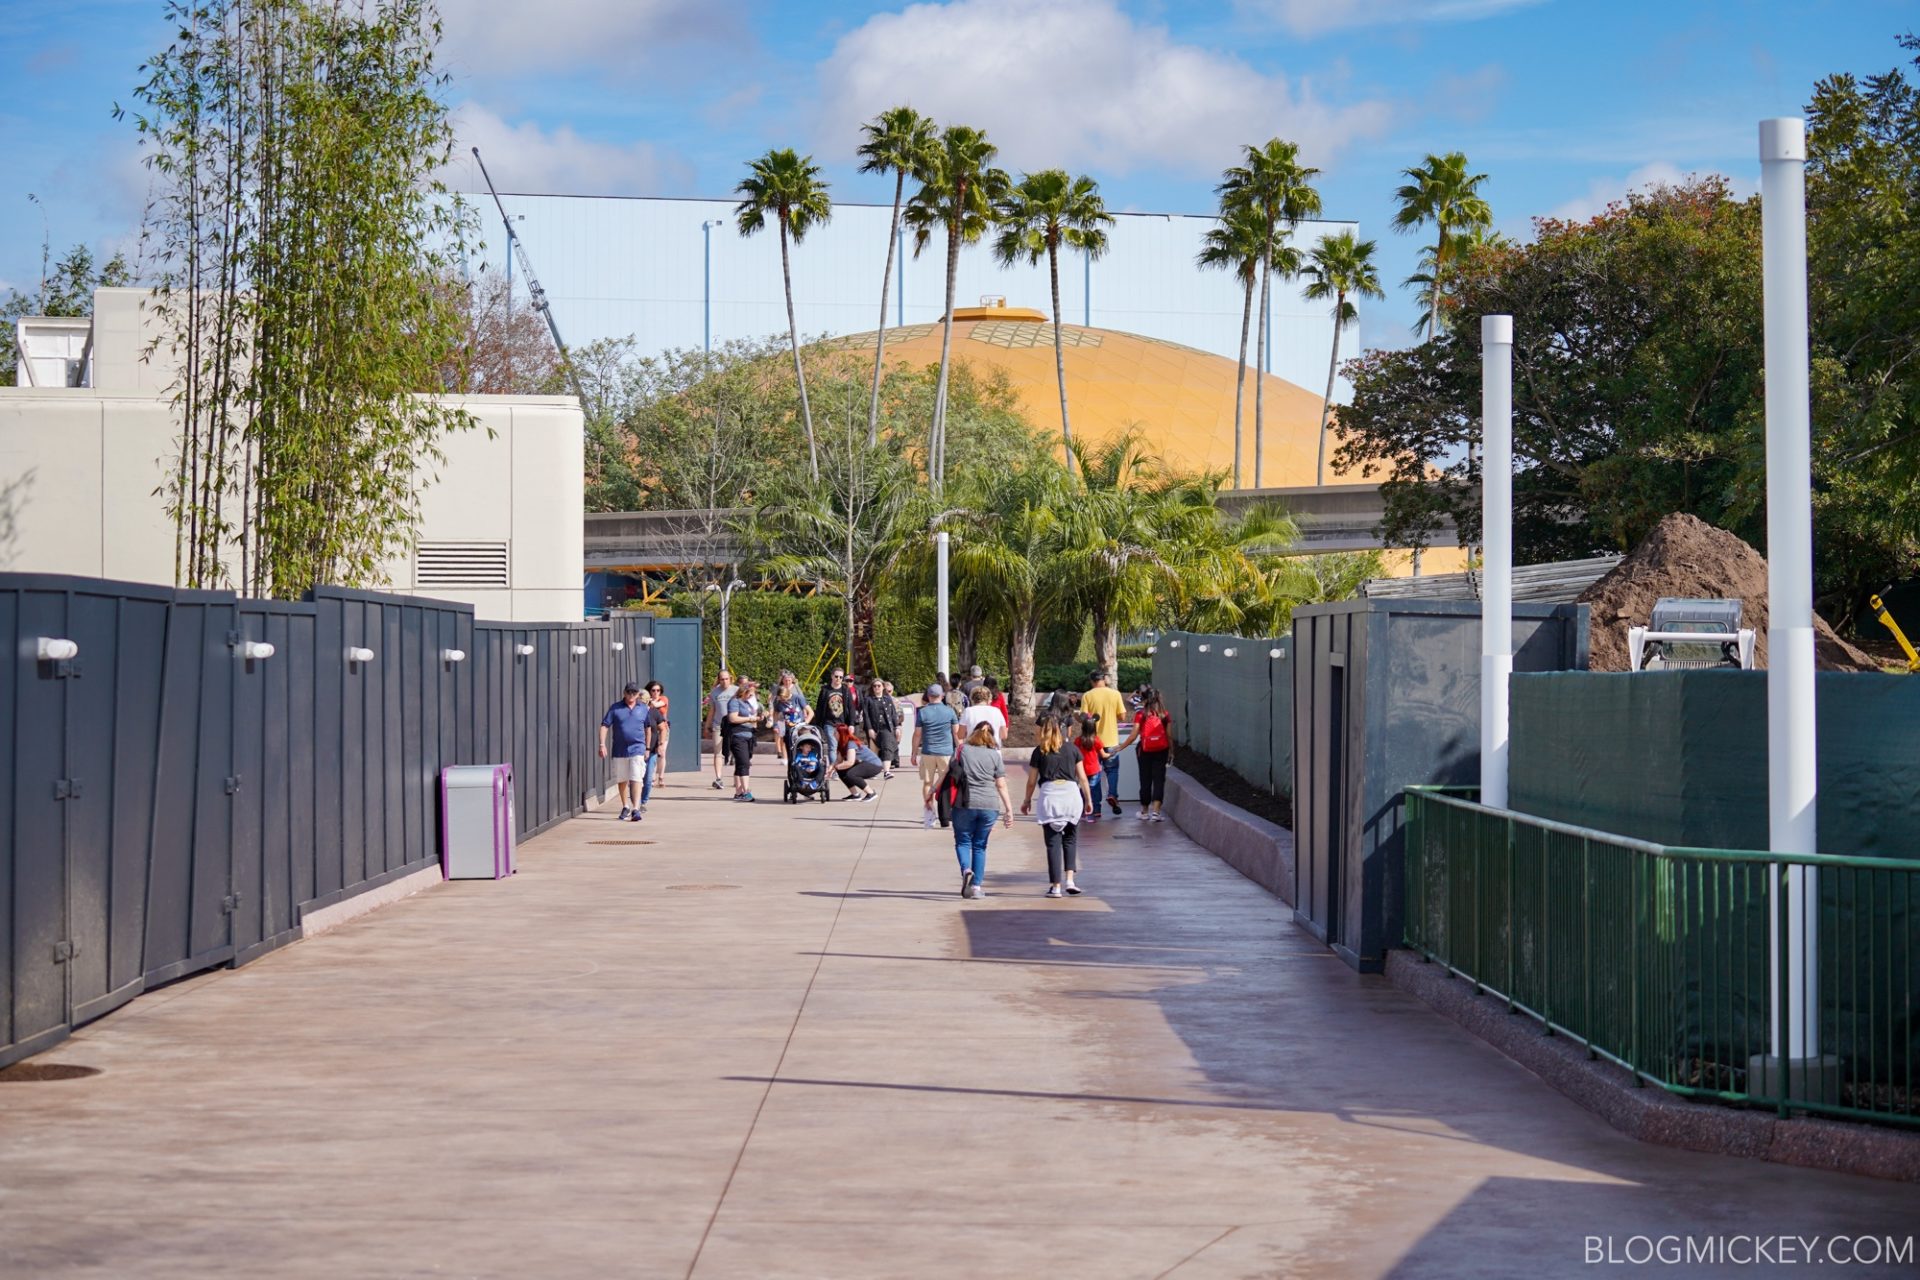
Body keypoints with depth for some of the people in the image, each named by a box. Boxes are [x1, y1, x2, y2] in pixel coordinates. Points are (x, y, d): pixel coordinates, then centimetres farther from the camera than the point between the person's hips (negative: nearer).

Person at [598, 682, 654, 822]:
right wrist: (602, 745, -11)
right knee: (621, 780, 12)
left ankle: (636, 809, -16)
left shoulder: (644, 709, 6)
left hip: (637, 749, -1)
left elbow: (648, 728, 16)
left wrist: (647, 748, 17)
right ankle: (625, 807, 29)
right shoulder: (615, 708, 2)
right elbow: (604, 726, -1)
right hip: (619, 750, 1)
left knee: (636, 779, -12)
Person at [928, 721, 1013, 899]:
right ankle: (976, 886, 8)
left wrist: (931, 791, 12)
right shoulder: (995, 755, 6)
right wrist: (1008, 809, 8)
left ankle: (966, 869, -18)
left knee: (962, 841, 10)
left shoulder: (962, 750, 3)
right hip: (988, 806, 1)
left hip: (964, 805, -1)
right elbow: (1001, 785, 4)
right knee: (980, 846, 12)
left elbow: (946, 774, 2)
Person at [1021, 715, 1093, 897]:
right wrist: (1088, 800, 17)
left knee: (1053, 842, 3)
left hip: (1049, 794, -1)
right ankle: (1070, 880, 2)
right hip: (1071, 792, 1)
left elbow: (1032, 781, 9)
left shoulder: (1039, 752, 6)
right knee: (1070, 839, 15)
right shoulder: (1072, 749, 10)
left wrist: (1027, 800, 23)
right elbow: (1082, 777, 9)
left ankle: (1056, 886, 1)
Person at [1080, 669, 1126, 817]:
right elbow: (1122, 716, -2)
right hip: (1111, 739, 0)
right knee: (1112, 769, 15)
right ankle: (1112, 794, -10)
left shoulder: (1087, 696, -7)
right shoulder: (1115, 694, -4)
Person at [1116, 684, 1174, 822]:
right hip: (1162, 750, 1)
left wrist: (1120, 747, 0)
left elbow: (1133, 736, -9)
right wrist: (1171, 751, 14)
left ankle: (1145, 812, 21)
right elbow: (1169, 735, 3)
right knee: (1159, 780, 1)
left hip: (1146, 751, -1)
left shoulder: (1141, 714, -8)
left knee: (1145, 781, 11)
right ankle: (1155, 811, -10)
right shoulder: (1164, 714, 0)